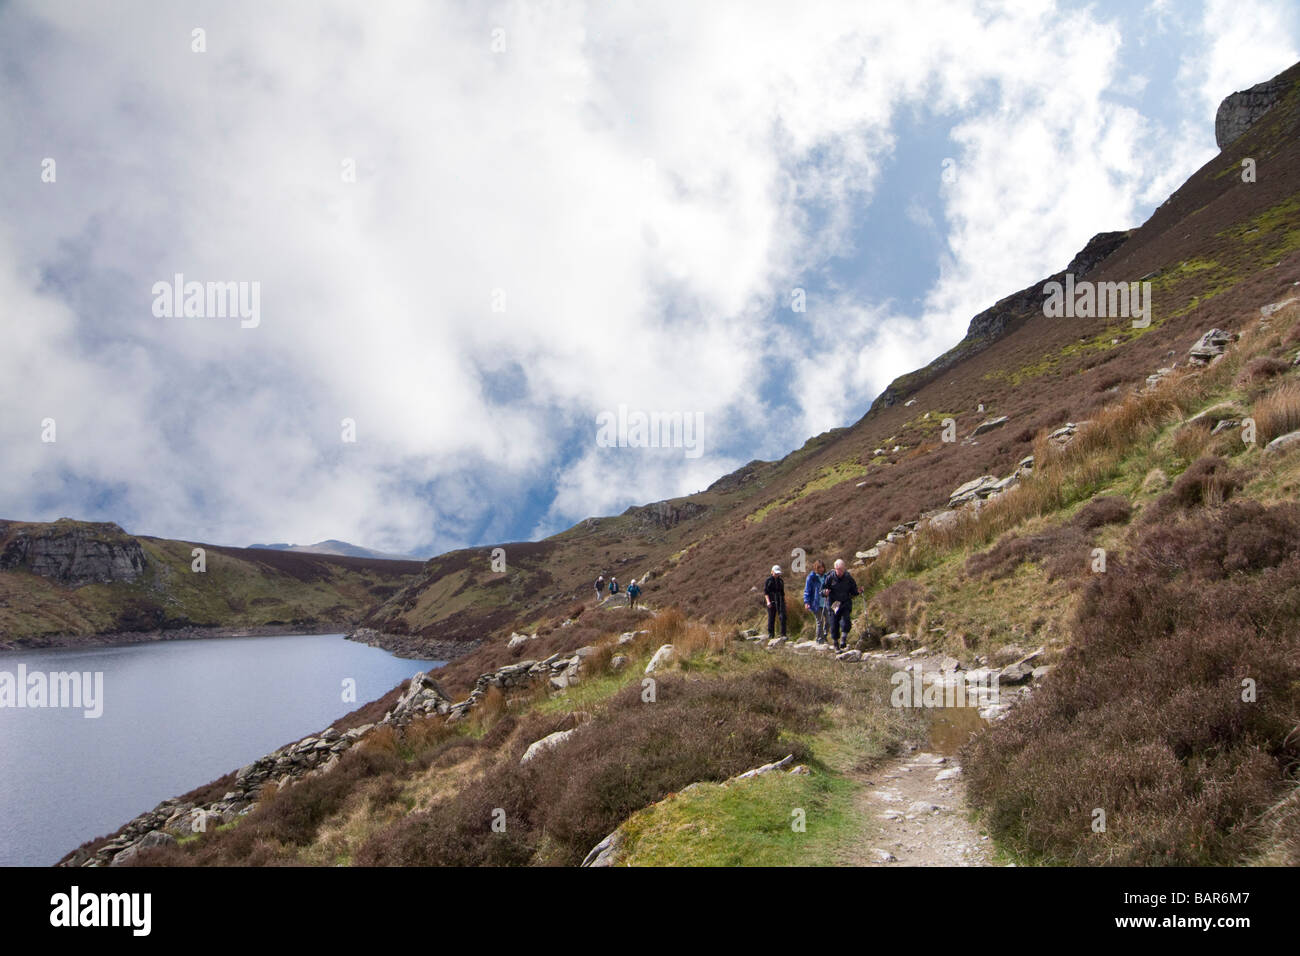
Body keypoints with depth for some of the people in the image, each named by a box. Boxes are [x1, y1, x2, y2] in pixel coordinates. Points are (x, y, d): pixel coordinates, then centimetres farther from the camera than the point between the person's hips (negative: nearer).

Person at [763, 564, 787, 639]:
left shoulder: (781, 581, 15)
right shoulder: (768, 581, 3)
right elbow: (765, 592, -4)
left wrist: (784, 602, 17)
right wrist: (768, 601, -16)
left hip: (780, 601, 3)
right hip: (771, 601, -3)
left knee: (783, 616, -11)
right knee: (771, 618, 1)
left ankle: (783, 634, -10)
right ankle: (771, 634, 12)